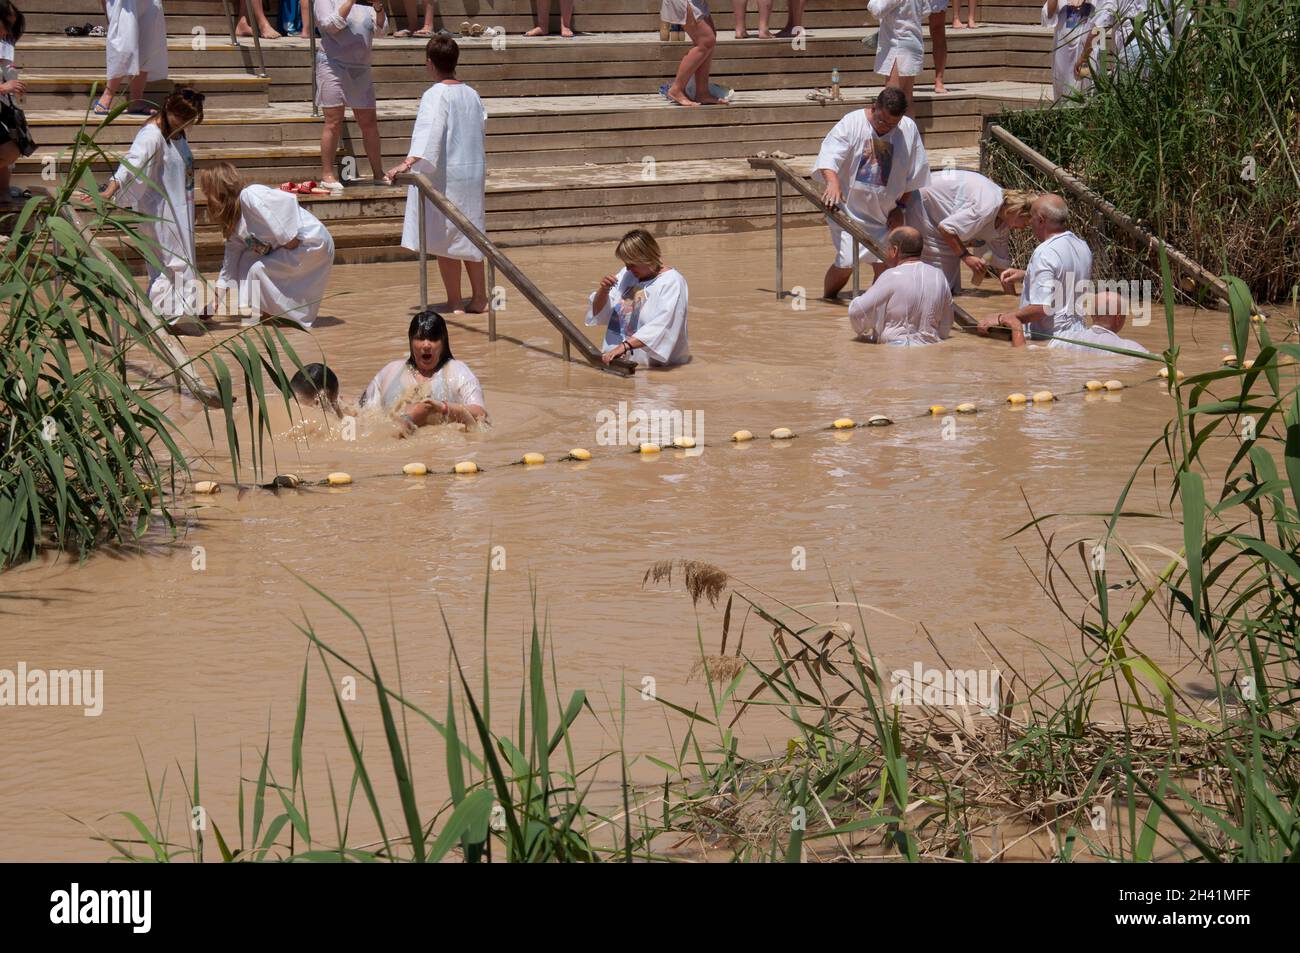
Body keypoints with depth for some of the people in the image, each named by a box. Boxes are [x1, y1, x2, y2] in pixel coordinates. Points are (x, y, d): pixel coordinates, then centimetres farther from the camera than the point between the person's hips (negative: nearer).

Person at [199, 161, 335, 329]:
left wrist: (288, 237, -25)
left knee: (259, 270, -13)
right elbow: (231, 259, 19)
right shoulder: (232, 220, 11)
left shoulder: (248, 196, -20)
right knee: (246, 259, 9)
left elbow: (287, 201, -32)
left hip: (312, 243, -9)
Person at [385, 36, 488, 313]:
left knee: (444, 237, 0)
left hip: (444, 175, -7)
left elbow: (429, 132, -29)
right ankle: (479, 297, 17)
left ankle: (454, 301, 2)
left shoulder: (436, 95, -14)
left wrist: (409, 162, -40)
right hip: (474, 173, 7)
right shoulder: (472, 94, 8)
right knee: (469, 236, 15)